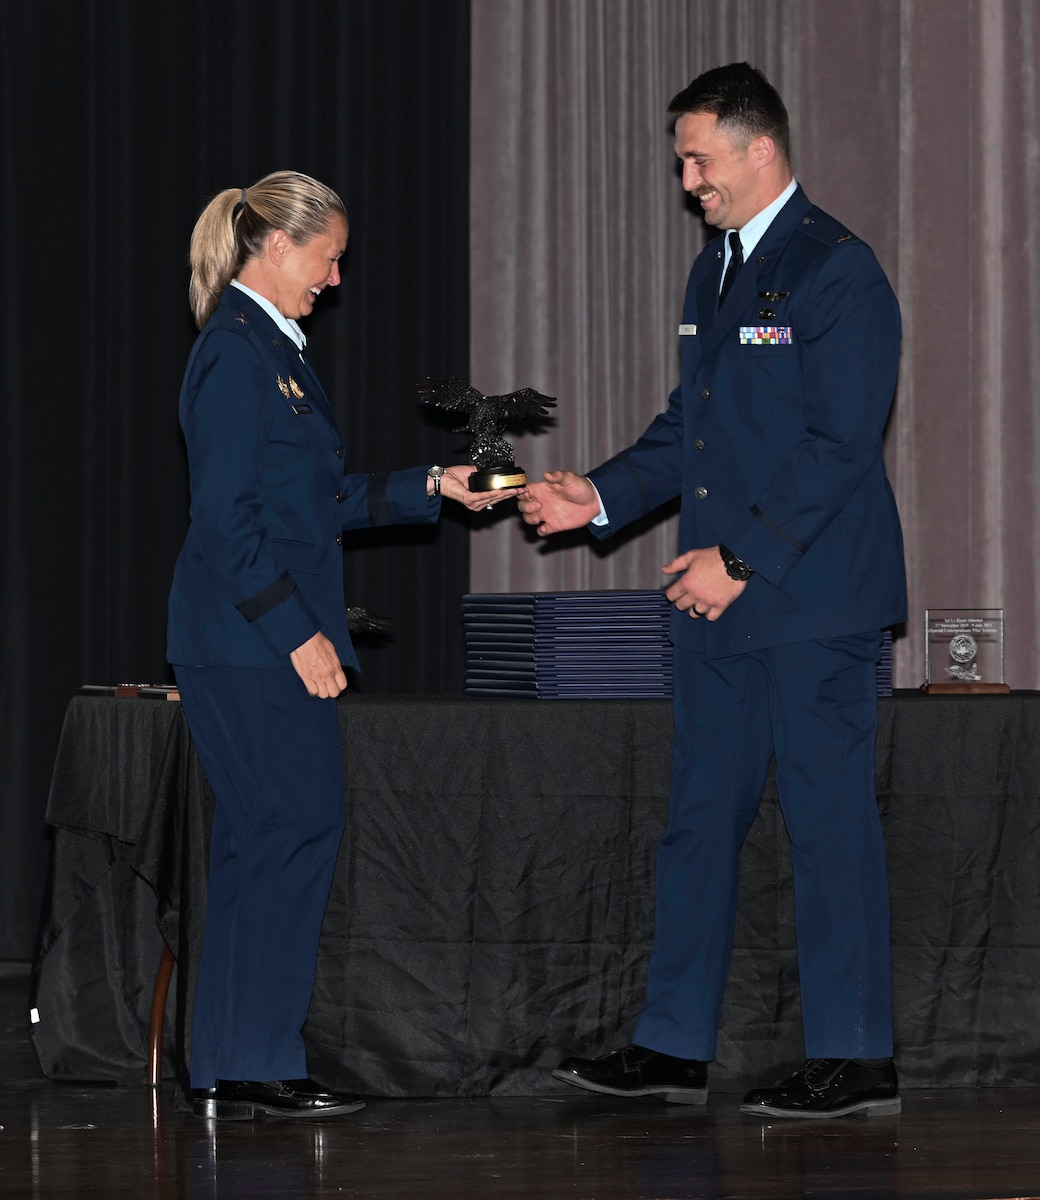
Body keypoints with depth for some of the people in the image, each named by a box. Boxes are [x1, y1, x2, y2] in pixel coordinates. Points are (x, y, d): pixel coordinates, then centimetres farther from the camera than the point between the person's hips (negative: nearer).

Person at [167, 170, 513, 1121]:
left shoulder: (272, 349, 17)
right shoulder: (236, 351, -13)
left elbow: (321, 501, 21)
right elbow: (226, 518, -18)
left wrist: (429, 488, 18)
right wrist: (298, 631, -19)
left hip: (269, 642, 10)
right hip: (248, 641, -10)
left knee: (267, 841, 10)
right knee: (296, 829, -8)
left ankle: (235, 1070, 14)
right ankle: (254, 1066, -3)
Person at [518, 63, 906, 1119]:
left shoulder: (835, 271, -12)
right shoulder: (714, 270, 16)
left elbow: (839, 447, -17)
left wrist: (741, 558, -18)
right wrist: (602, 496, 9)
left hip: (811, 597, -9)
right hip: (720, 599, 9)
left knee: (828, 820, -4)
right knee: (699, 819, 10)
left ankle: (854, 1060, 3)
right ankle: (673, 1046, 16)